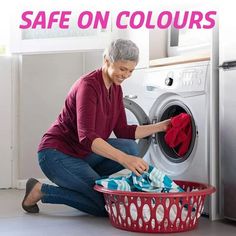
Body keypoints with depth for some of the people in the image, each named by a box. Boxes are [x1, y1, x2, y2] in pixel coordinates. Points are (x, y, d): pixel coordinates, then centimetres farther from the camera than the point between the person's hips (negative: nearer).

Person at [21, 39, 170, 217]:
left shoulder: (116, 88, 4)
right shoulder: (88, 85, -23)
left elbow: (123, 131, 6)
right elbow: (86, 137, -34)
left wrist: (160, 127, -2)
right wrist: (124, 159, -45)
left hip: (82, 154, 8)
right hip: (56, 153, -8)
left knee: (130, 147, -13)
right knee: (106, 205, -15)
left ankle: (84, 178, 5)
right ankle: (41, 190, -3)